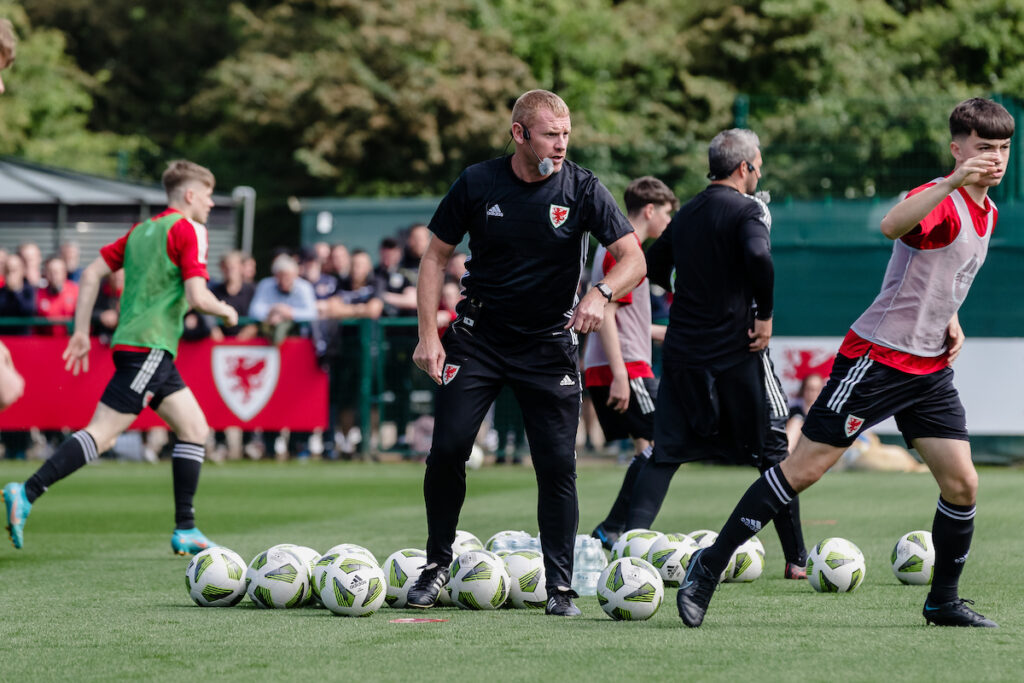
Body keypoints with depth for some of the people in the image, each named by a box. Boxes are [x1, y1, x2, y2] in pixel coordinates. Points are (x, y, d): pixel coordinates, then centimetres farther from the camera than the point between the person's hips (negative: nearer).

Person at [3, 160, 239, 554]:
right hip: (149, 346, -9)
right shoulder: (186, 230, -6)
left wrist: (81, 331, 16)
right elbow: (197, 297, -16)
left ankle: (185, 531, 9)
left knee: (195, 430, 11)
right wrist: (226, 311, 4)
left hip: (154, 354, 9)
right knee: (102, 434, -13)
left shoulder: (142, 230, 18)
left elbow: (92, 273, 15)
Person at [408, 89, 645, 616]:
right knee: (447, 449, -9)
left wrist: (602, 293, -31)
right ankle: (437, 563, 10)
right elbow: (435, 257, 2)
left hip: (549, 347, 0)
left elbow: (633, 259, -10)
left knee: (558, 465, -6)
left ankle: (559, 587, 2)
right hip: (477, 339, 0)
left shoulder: (583, 189, -9)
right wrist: (428, 335, -6)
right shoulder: (476, 184, -7)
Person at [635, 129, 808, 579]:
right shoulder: (748, 209, -8)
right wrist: (765, 314, -16)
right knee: (773, 454, 6)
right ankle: (797, 559, 9)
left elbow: (653, 267, 21)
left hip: (682, 352, 5)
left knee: (666, 453, 6)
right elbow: (758, 255, -27)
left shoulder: (686, 215, 12)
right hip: (736, 354, -5)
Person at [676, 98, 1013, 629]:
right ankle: (710, 565, 1)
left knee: (961, 483, -1)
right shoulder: (939, 199, -16)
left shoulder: (987, 212, 12)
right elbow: (892, 226, -41)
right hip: (877, 359, -8)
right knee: (803, 469, -7)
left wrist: (950, 321, 14)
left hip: (930, 369, 8)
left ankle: (944, 601, 15)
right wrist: (953, 182, -51)